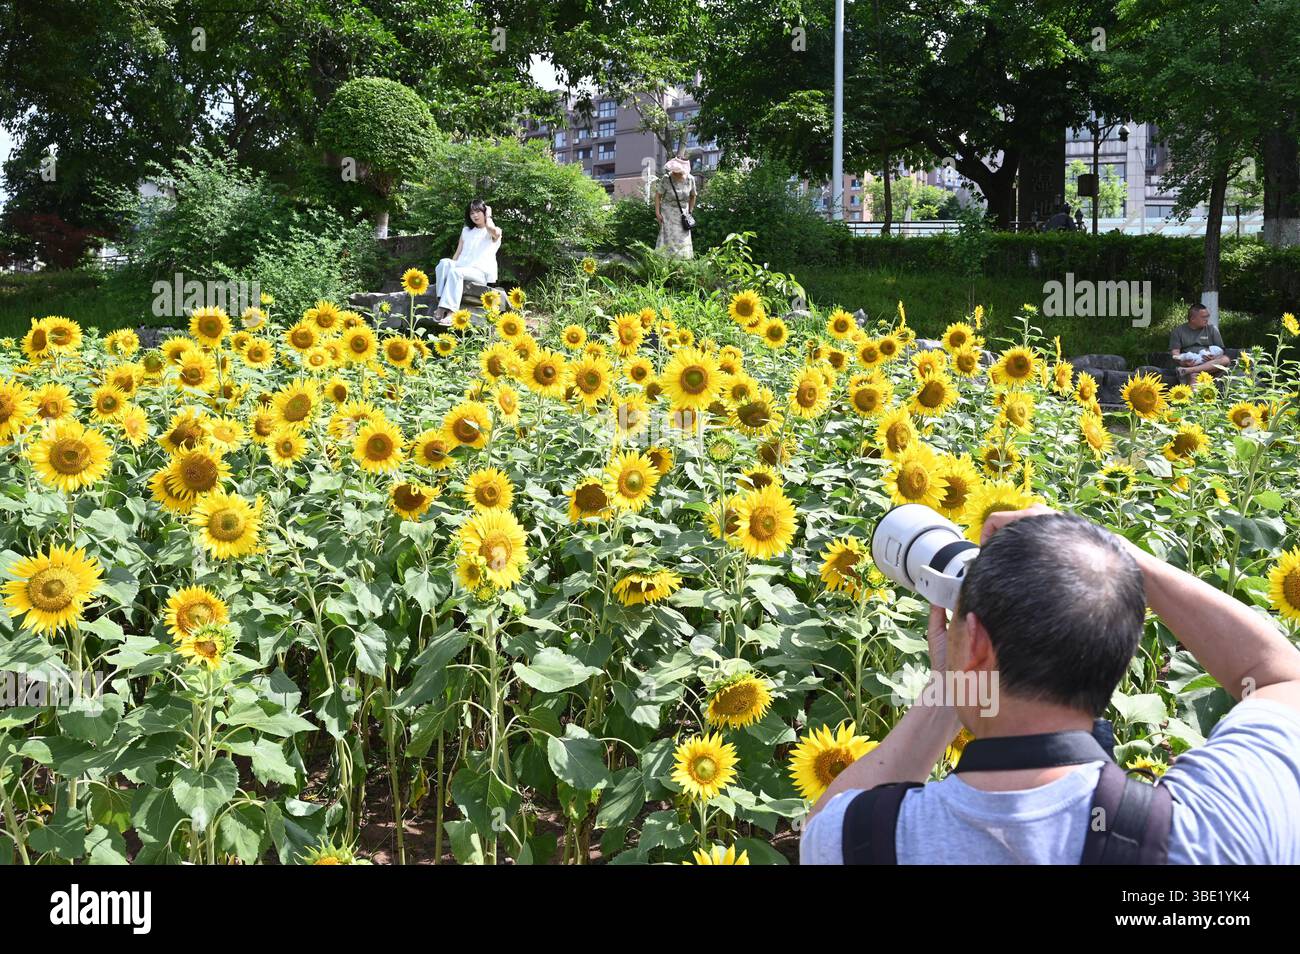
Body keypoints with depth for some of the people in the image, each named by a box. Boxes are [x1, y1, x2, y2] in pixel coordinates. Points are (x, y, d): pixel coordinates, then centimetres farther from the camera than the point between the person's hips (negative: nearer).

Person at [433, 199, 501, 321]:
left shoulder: (496, 232, 10)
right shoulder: (466, 231, 27)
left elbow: (493, 231, -17)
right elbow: (458, 253, 22)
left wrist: (488, 216, 2)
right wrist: (451, 265, 3)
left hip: (481, 272, -5)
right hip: (462, 267, 5)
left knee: (456, 272, -36)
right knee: (444, 263, -29)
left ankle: (450, 311, -48)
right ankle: (441, 301, -42)